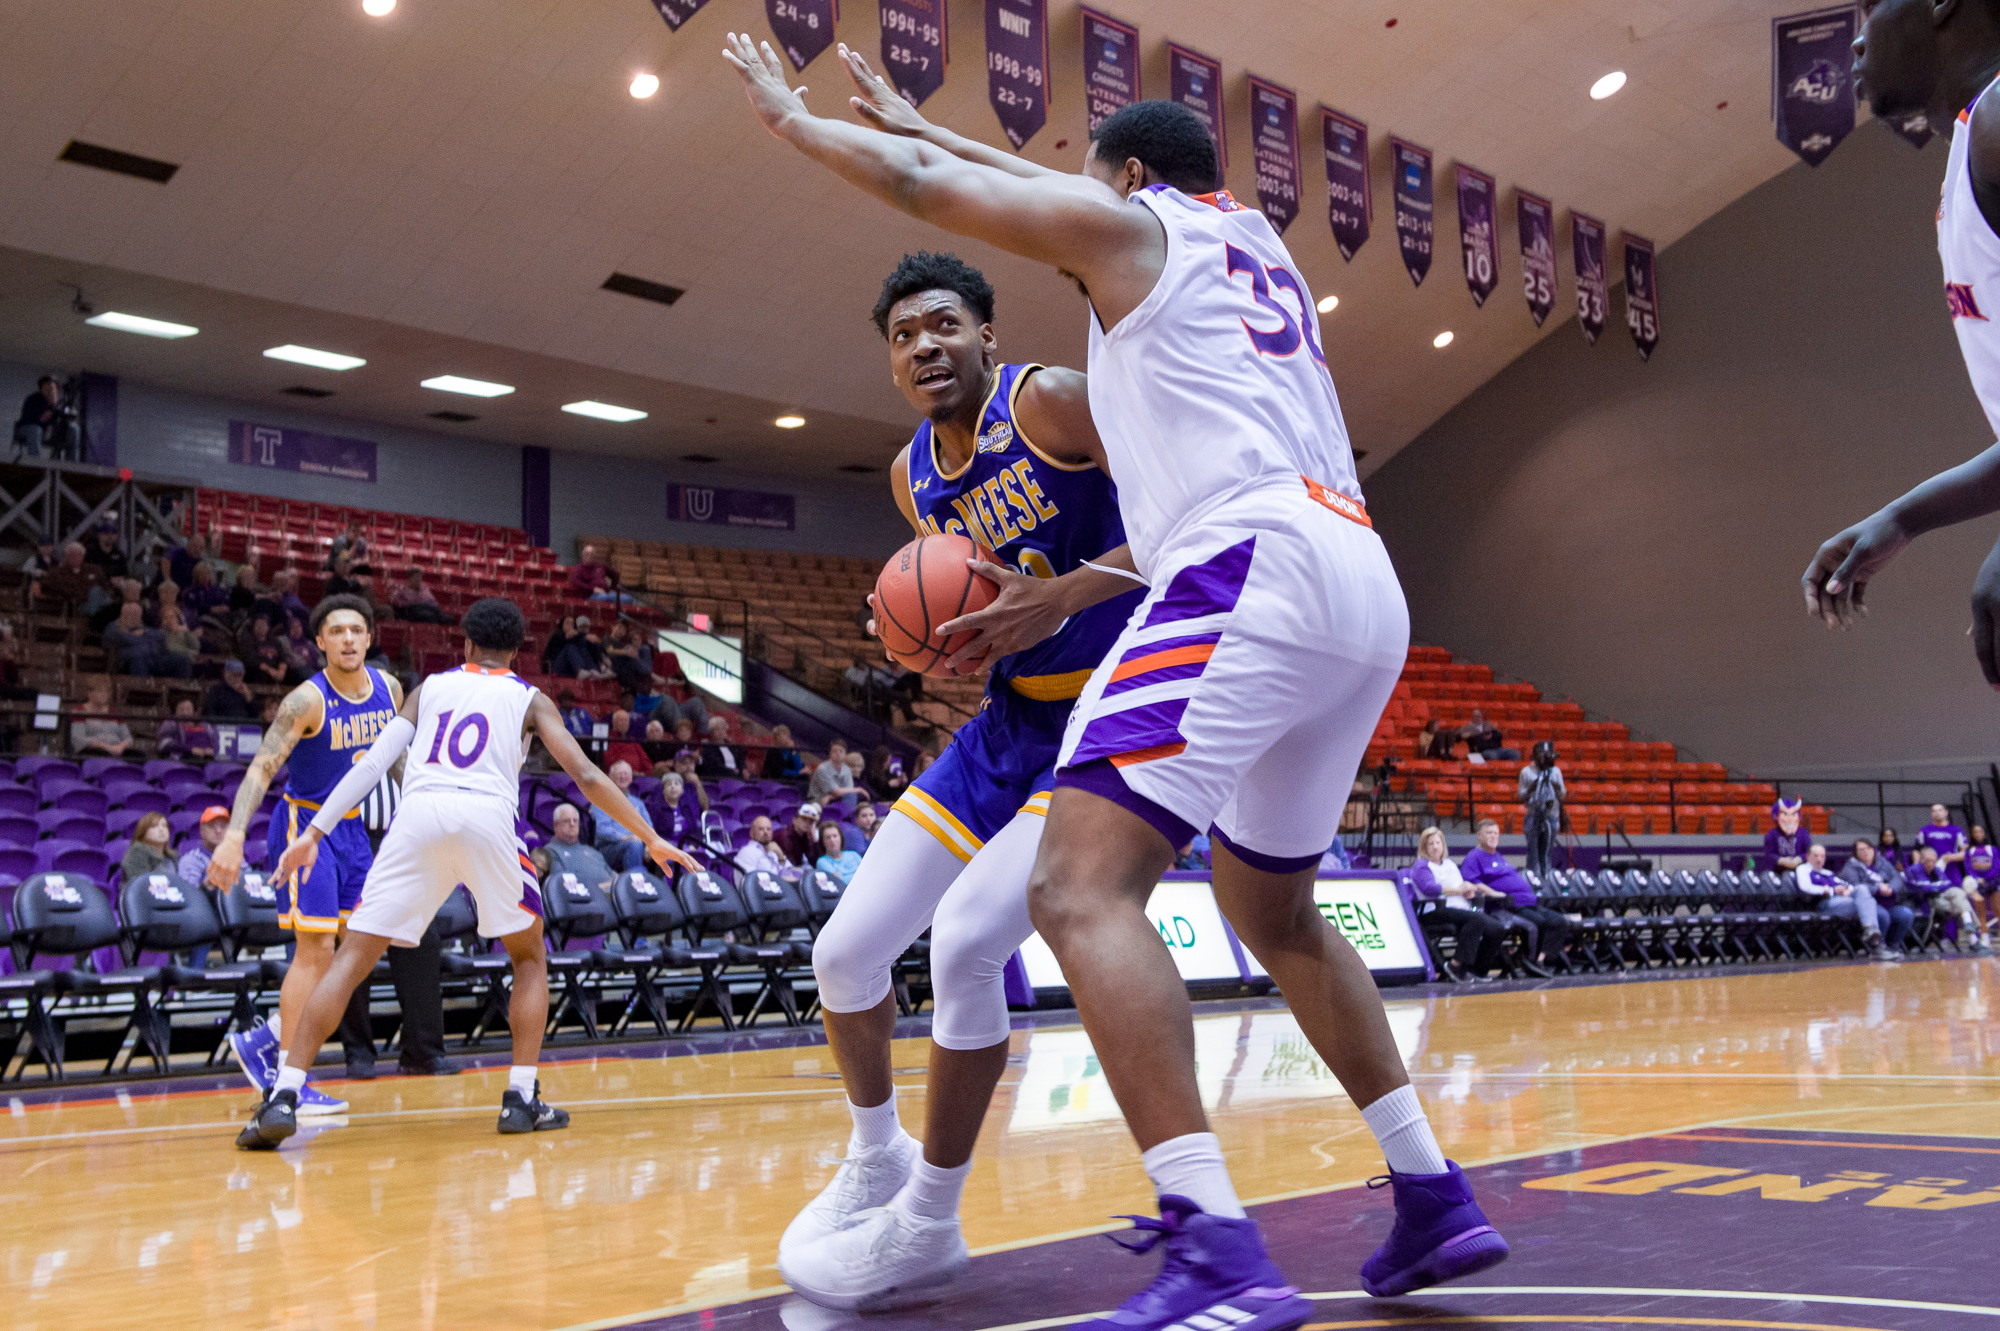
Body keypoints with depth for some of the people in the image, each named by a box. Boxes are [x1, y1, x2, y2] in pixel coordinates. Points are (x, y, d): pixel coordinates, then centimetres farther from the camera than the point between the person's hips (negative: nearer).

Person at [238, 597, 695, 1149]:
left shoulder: (429, 688, 26)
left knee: (352, 959, 5)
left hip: (418, 814, 1)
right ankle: (522, 1098, 9)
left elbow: (373, 762, 14)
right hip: (487, 815, -1)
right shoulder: (528, 697, 21)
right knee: (530, 957, 18)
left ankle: (283, 1097, -8)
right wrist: (651, 839, 15)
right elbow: (587, 777, 10)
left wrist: (314, 832, 13)